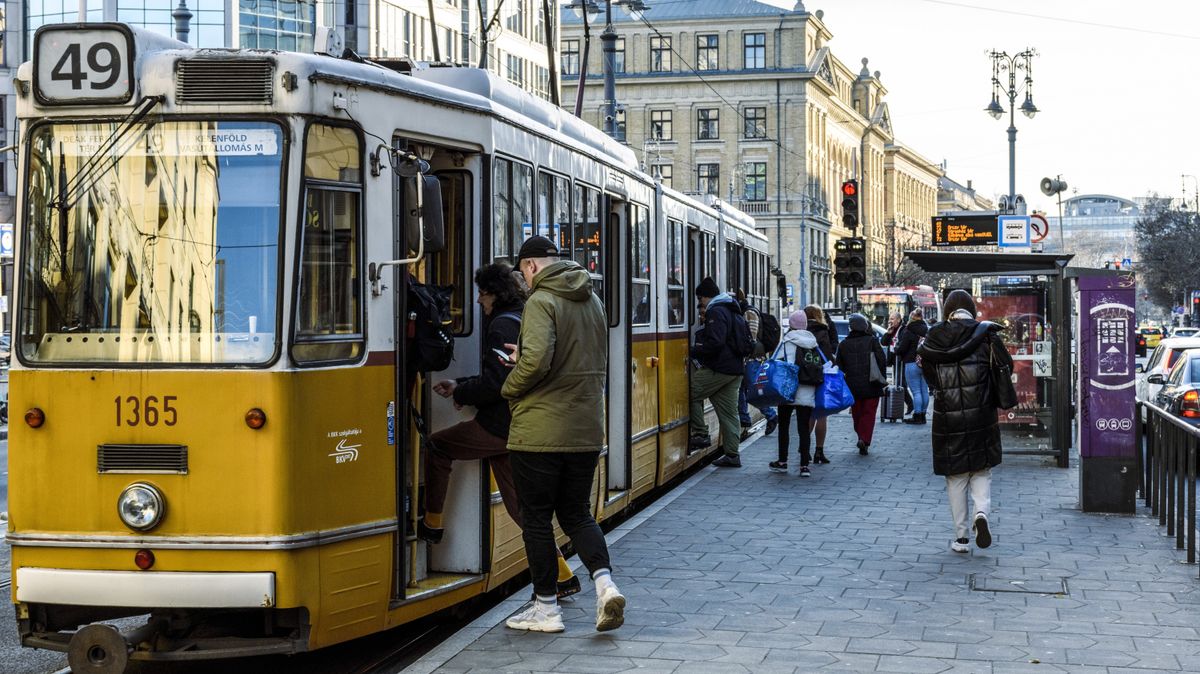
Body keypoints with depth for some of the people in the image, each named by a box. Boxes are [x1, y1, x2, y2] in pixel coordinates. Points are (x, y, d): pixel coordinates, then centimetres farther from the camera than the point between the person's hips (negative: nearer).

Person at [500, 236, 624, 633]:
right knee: (576, 513, 16)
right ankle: (605, 582, -6)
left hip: (540, 431, -7)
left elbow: (536, 360, -27)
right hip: (586, 431, 7)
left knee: (536, 518, 5)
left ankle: (546, 608, 11)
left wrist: (510, 389, -6)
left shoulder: (541, 301, -13)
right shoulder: (592, 301, 12)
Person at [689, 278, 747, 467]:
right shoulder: (733, 311, 20)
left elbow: (715, 343, -22)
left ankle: (701, 435, -2)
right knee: (729, 411, 9)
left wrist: (693, 351, -12)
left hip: (718, 370, -10)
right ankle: (732, 455, 10)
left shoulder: (716, 313, -12)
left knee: (692, 394, -1)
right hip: (735, 369, 10)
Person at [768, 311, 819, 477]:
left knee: (783, 426, 10)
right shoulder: (814, 343, 8)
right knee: (804, 428, 4)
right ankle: (804, 465, -1)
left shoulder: (787, 340, -3)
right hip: (808, 392, 3)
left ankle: (782, 462, 16)